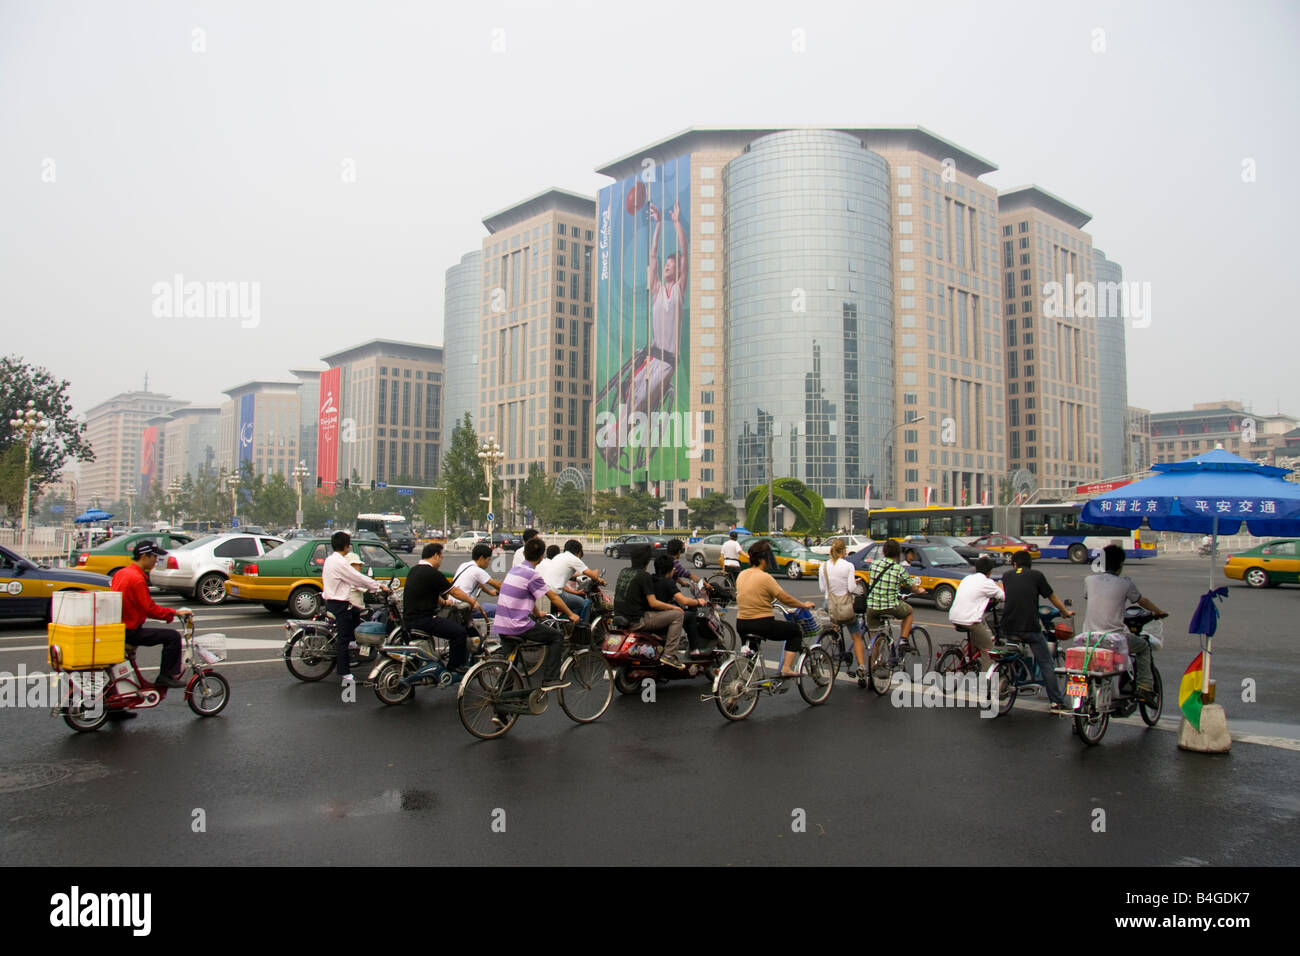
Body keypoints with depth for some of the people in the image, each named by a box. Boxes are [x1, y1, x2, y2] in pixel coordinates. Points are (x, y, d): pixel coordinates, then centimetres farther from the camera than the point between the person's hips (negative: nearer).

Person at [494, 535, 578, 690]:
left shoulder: (514, 570, 13)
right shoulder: (532, 575, -13)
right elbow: (554, 597, -6)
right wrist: (571, 614, 6)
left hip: (500, 626, 8)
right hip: (518, 627, -8)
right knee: (557, 637, 4)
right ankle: (549, 680, 1)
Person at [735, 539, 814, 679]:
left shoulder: (742, 575, 6)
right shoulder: (765, 577, -16)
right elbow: (785, 598, -11)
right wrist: (804, 605, 4)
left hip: (741, 625, 7)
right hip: (762, 624, -7)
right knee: (796, 630, 12)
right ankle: (786, 668, 4)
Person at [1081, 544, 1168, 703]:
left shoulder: (1089, 580, 5)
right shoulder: (1125, 583, -2)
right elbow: (1142, 601, 15)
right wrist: (1159, 612, 35)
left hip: (1089, 638, 3)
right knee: (1144, 646, 23)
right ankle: (1145, 688, 13)